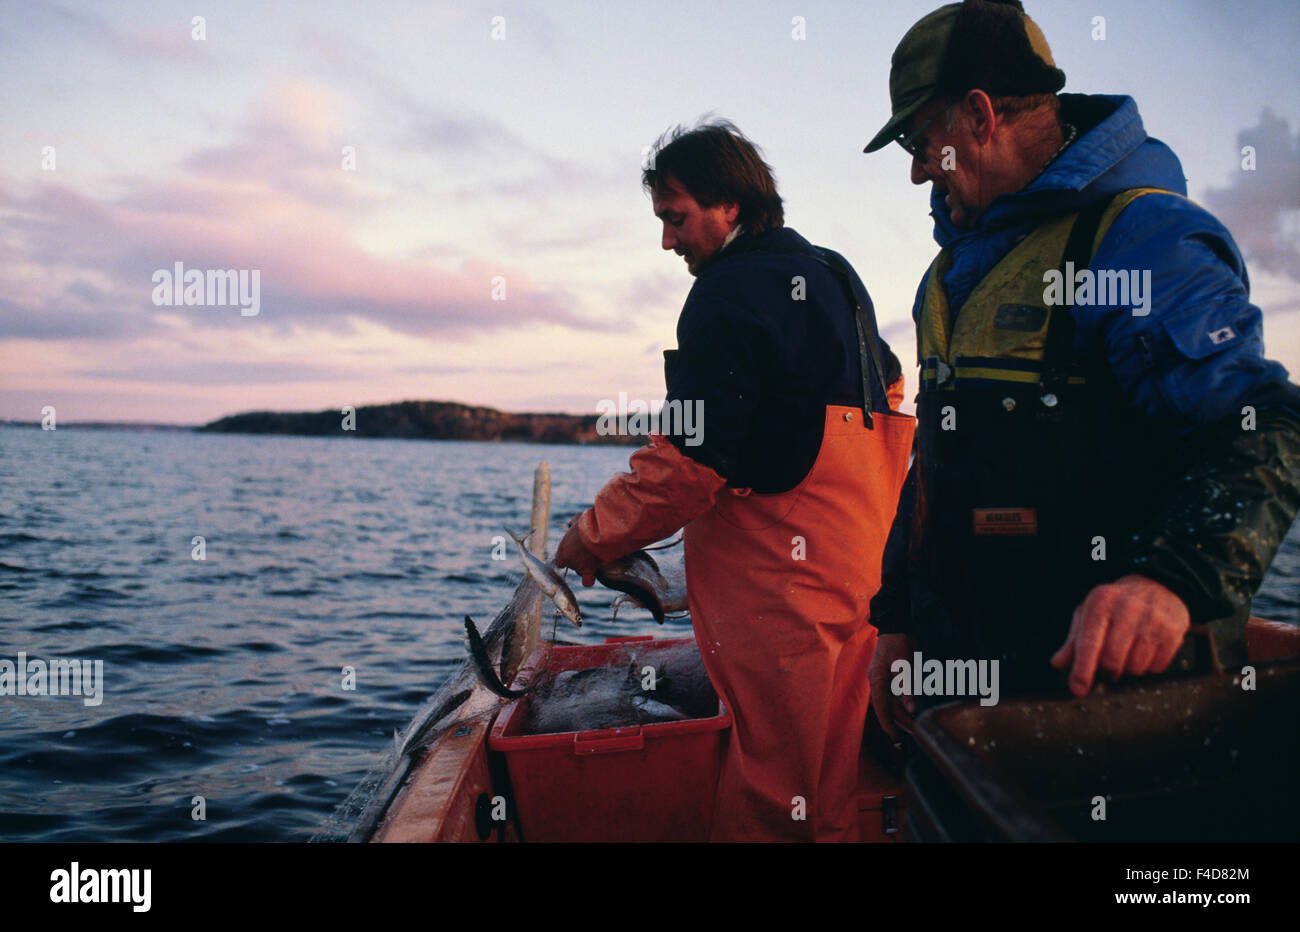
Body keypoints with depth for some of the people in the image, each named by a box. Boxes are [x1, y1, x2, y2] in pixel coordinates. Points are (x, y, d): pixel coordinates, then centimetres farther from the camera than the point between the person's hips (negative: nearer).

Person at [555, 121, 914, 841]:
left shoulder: (731, 289, -12)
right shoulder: (837, 277, 17)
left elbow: (690, 457, -18)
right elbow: (892, 397, 25)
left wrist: (594, 536, -7)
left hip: (778, 580, -9)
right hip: (861, 566, 9)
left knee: (766, 803, 0)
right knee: (834, 790, 17)